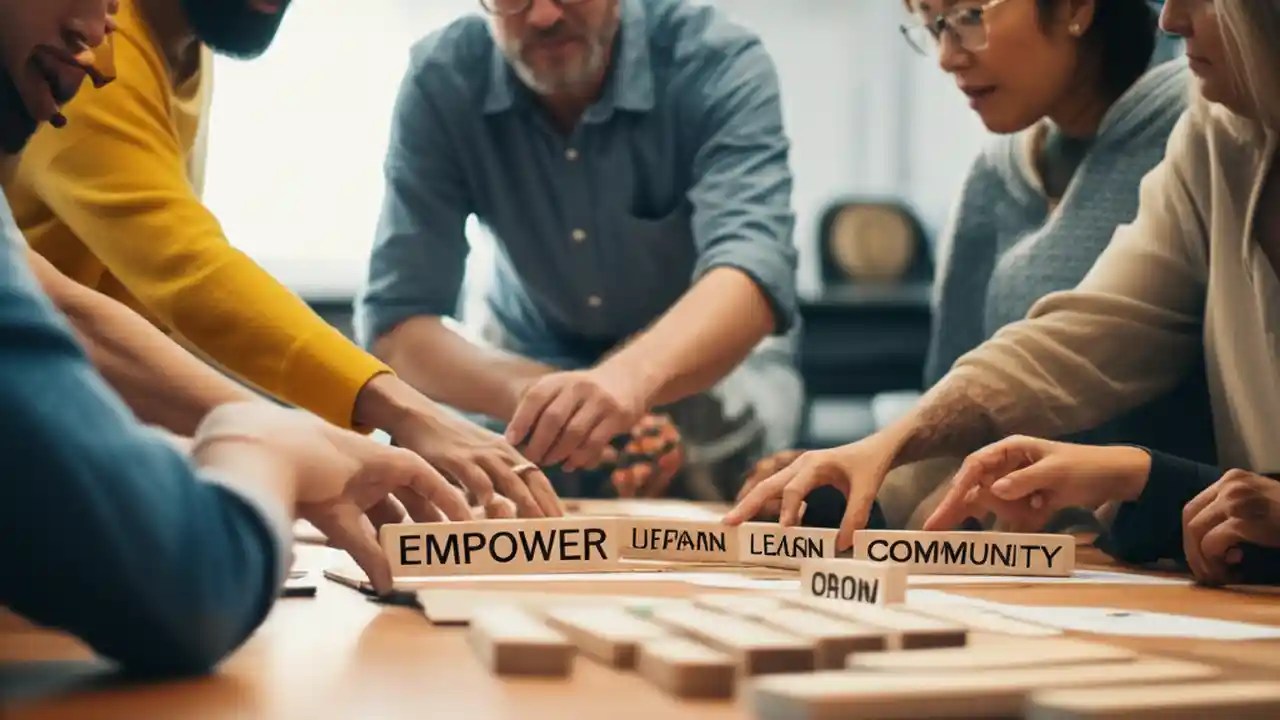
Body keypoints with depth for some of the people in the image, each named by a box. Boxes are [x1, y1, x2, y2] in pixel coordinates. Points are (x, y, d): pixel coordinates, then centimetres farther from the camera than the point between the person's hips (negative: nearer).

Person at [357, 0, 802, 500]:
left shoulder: (718, 64, -27)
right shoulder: (442, 82, -23)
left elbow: (754, 266, -43)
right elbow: (395, 324, -25)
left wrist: (633, 377, -63)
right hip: (527, 362, 1)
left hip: (715, 361, 0)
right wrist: (533, 394, -44)